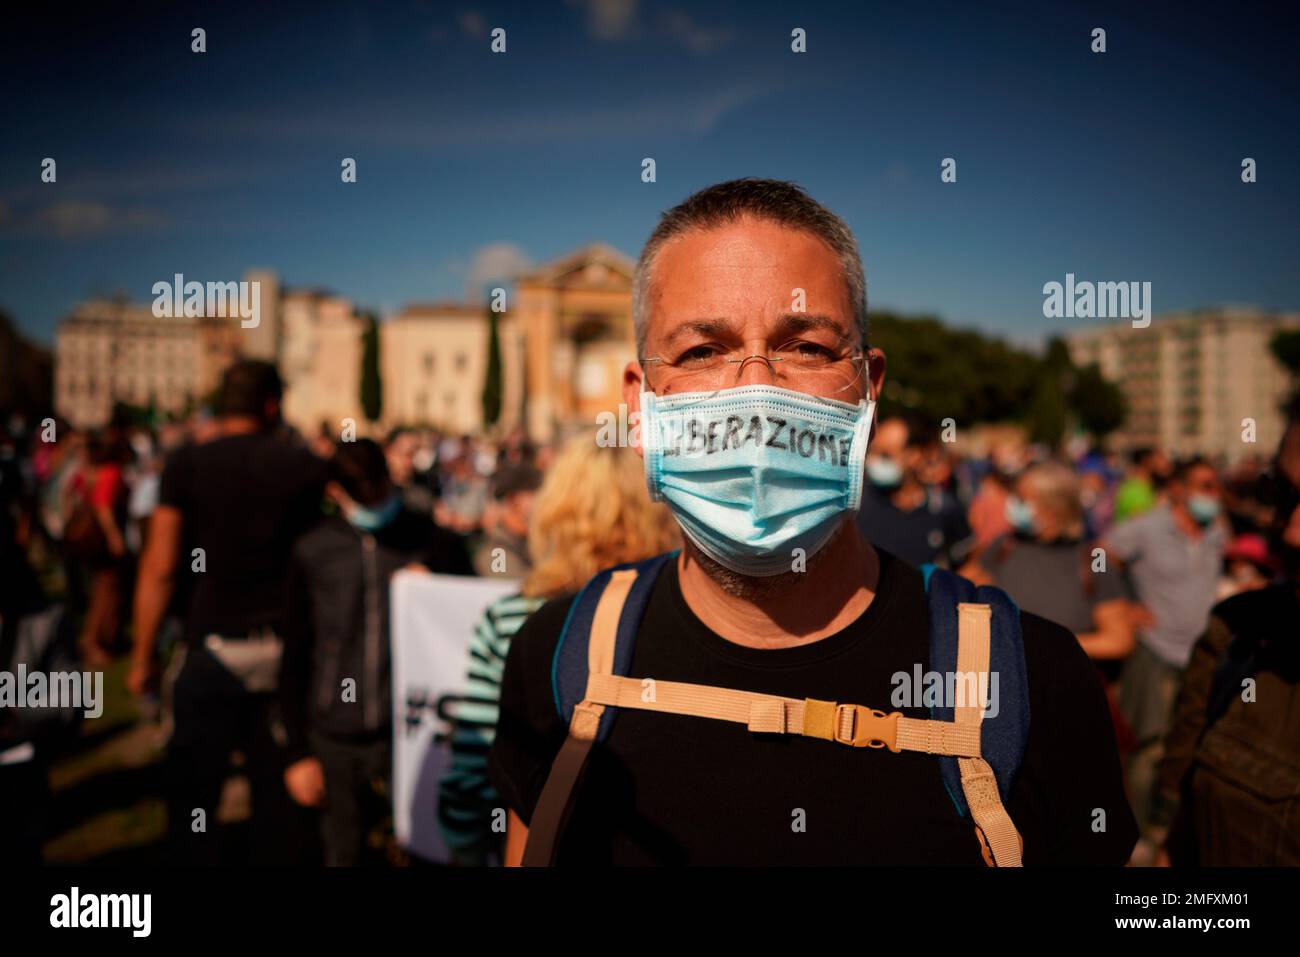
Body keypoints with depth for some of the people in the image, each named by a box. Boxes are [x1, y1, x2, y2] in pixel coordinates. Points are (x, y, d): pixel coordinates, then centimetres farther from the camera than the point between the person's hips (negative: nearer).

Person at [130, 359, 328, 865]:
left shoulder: (186, 464, -3)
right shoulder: (307, 465, -1)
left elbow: (158, 571, -4)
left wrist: (143, 657, 5)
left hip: (212, 648, -1)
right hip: (286, 649, 2)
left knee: (193, 793, 11)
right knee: (282, 793, 12)